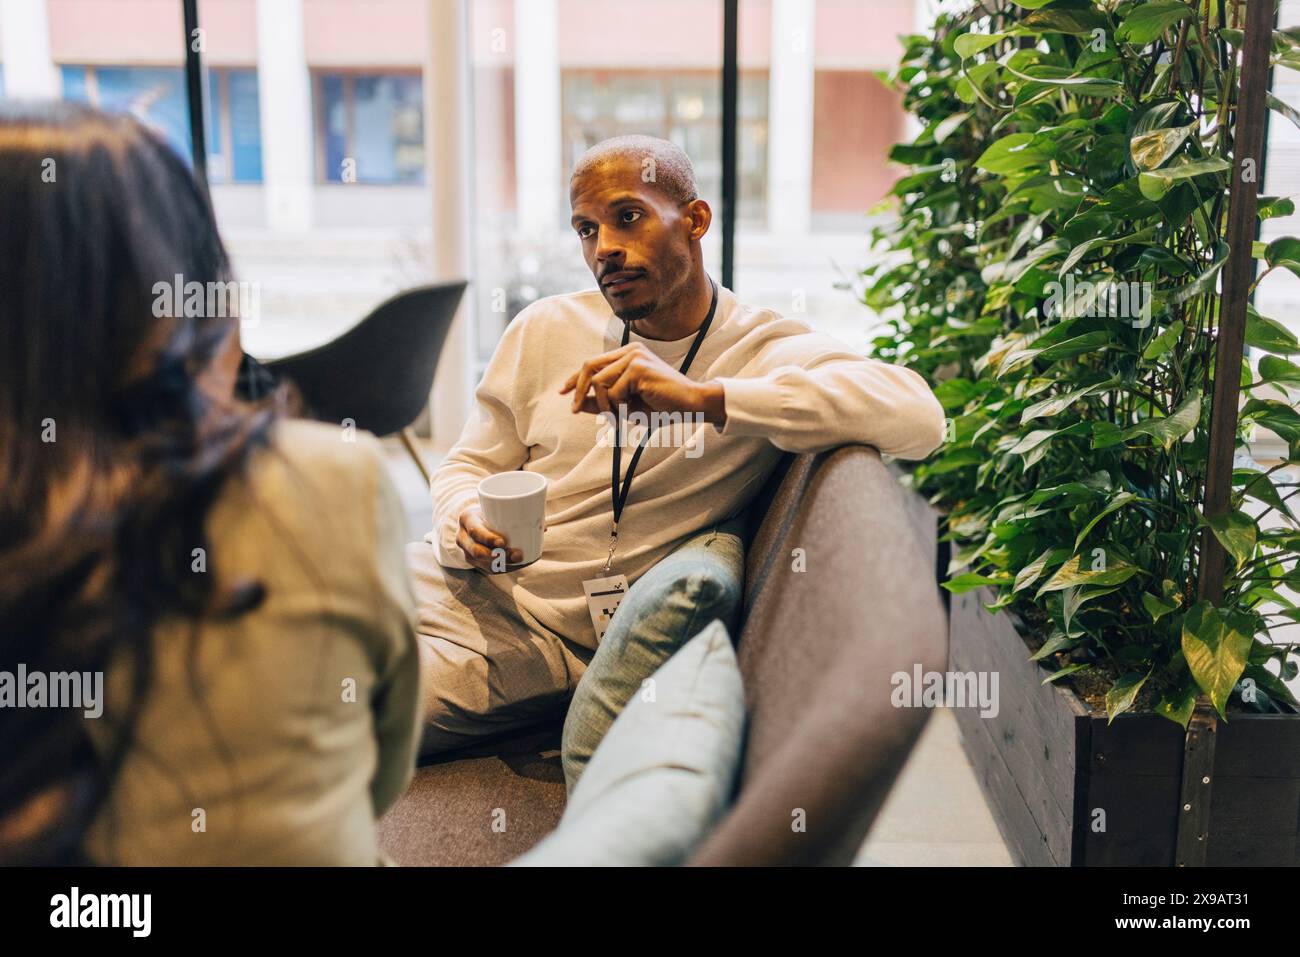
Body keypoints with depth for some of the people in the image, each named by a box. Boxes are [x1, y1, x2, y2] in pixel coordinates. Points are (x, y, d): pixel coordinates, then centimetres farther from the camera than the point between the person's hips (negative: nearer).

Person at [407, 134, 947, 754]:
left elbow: (920, 418, -25)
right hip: (466, 583, 5)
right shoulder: (544, 329, 7)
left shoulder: (773, 352, -7)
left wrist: (700, 396, -33)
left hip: (563, 641, -4)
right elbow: (468, 465, 15)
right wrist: (465, 523, -13)